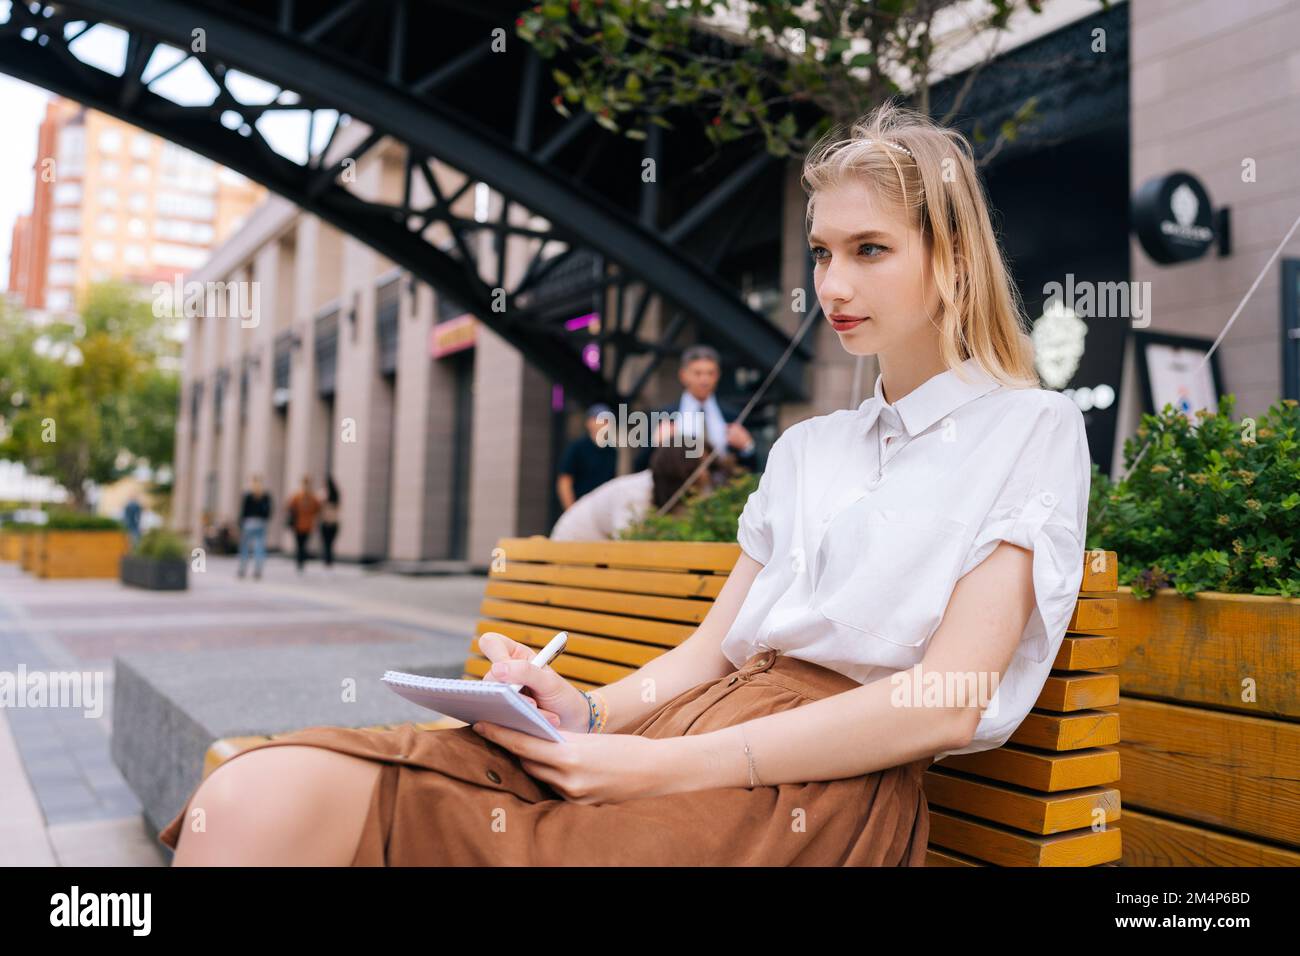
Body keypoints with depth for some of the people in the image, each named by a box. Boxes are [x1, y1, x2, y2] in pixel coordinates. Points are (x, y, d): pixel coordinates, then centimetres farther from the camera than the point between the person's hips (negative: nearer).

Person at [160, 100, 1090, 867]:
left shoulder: (1031, 429, 5)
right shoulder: (806, 447, 24)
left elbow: (946, 702, -9)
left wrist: (667, 768, -15)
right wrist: (590, 711, -4)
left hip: (813, 789, -5)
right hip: (684, 728, 6)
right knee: (258, 798, -19)